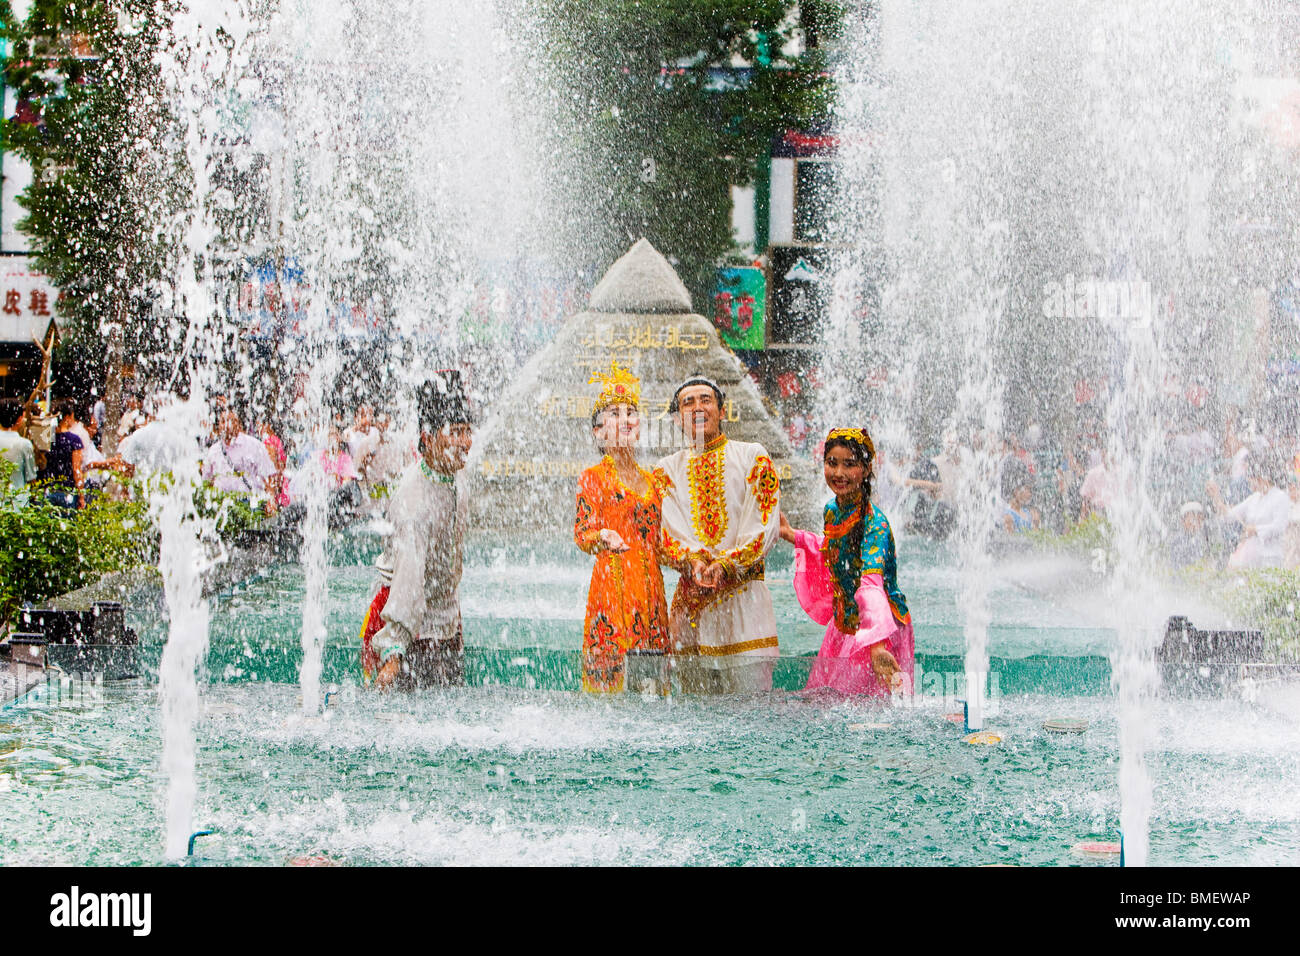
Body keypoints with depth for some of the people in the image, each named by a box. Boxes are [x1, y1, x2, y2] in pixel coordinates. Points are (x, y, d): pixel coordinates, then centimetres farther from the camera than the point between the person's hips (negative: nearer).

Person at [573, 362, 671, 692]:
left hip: (650, 584, 6)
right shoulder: (594, 478, 0)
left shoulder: (649, 479, 17)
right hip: (612, 579, -6)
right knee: (614, 654, -10)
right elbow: (581, 532, -6)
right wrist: (603, 537, -26)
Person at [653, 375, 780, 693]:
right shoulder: (667, 470, 16)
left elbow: (765, 525, -3)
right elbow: (664, 531, 4)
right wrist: (692, 562, -16)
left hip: (744, 592, -2)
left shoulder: (752, 458, 7)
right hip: (691, 601, 3)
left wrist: (726, 565, -15)